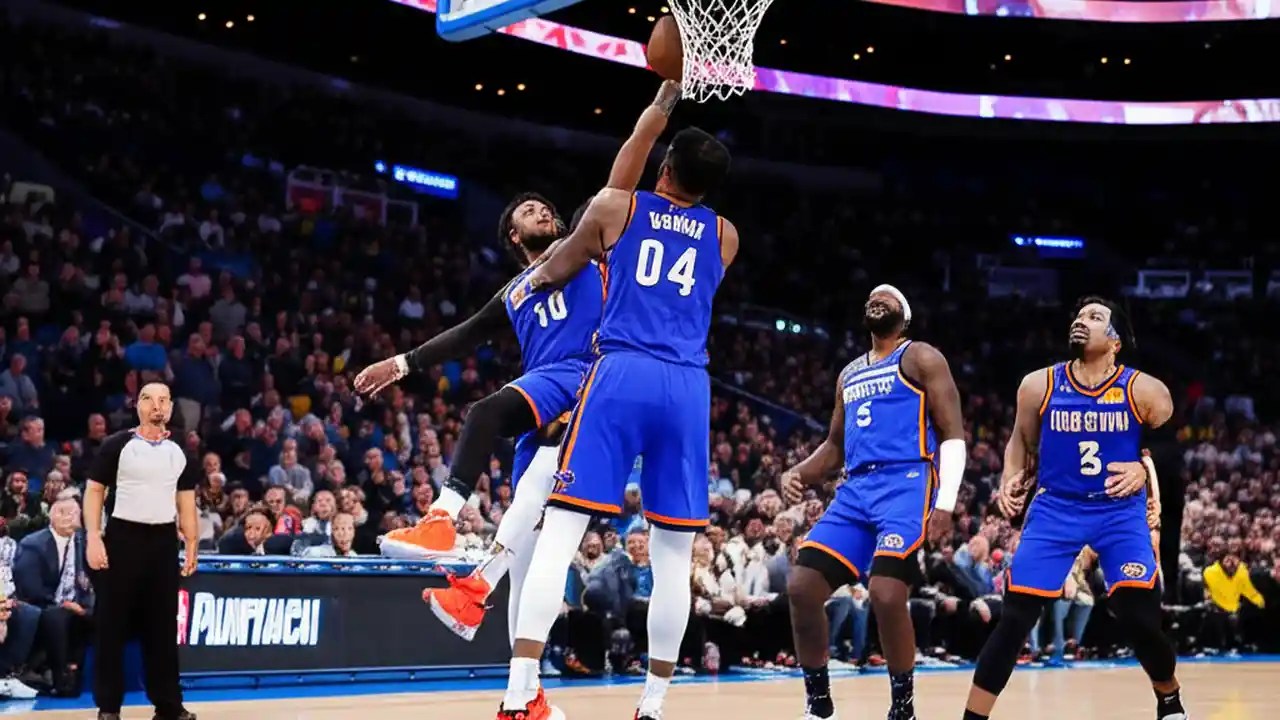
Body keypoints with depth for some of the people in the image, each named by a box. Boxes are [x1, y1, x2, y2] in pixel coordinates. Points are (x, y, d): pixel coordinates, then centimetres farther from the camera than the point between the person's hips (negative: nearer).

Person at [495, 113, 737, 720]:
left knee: (558, 535, -5)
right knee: (674, 556, 8)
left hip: (622, 375, -2)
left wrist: (531, 280, 46)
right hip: (688, 387, 2)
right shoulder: (724, 236, 18)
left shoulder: (615, 206, 10)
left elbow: (556, 272, 23)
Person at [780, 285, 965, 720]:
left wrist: (946, 501, -16)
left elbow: (953, 434, -3)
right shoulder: (849, 374, 25)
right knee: (801, 587, -7)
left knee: (886, 594, -23)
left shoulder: (921, 358, 4)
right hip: (856, 490, 7)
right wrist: (798, 474, 8)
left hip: (906, 484, -7)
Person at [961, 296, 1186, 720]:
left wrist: (1145, 469, -13)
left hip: (1121, 511, -1)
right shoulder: (1038, 386, -3)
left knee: (1140, 617, -9)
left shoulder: (1144, 391, -7)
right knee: (1014, 618, -8)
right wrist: (1011, 479, -4)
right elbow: (1021, 441, 13)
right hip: (1055, 509, 1)